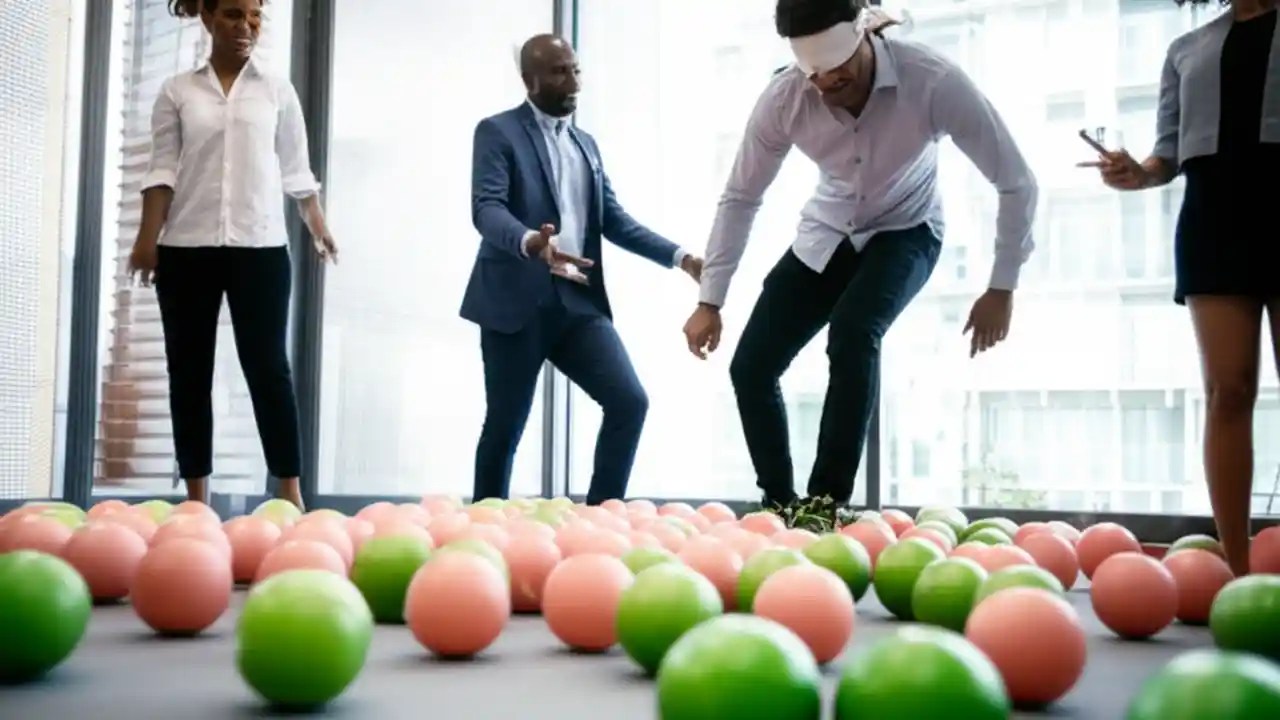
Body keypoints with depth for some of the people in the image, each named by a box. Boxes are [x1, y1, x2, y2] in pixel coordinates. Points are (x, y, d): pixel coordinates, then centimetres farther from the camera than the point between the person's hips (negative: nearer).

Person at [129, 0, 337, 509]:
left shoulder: (277, 91, 9)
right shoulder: (177, 92, 7)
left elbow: (296, 169, 10)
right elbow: (162, 169, 3)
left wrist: (317, 226, 3)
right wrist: (147, 236, -6)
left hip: (261, 247, -1)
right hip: (186, 249, 1)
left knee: (268, 368, -2)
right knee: (189, 373, 4)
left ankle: (291, 498, 1)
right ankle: (197, 501, 11)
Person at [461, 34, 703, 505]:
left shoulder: (585, 144, 20)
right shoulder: (498, 132, -1)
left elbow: (614, 220, 16)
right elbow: (486, 208, -16)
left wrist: (680, 257, 4)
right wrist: (530, 243, -37)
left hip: (579, 301, 5)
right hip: (517, 303, -5)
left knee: (630, 401, -6)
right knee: (505, 424, 2)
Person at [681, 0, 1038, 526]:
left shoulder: (934, 82, -33)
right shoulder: (783, 98, -24)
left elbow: (1015, 181, -21)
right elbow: (740, 197, -9)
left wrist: (1002, 289, -17)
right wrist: (709, 301, -8)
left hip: (905, 231, -3)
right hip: (827, 234, 3)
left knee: (853, 331, -33)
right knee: (750, 366, -6)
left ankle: (827, 502, -19)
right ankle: (780, 505, 14)